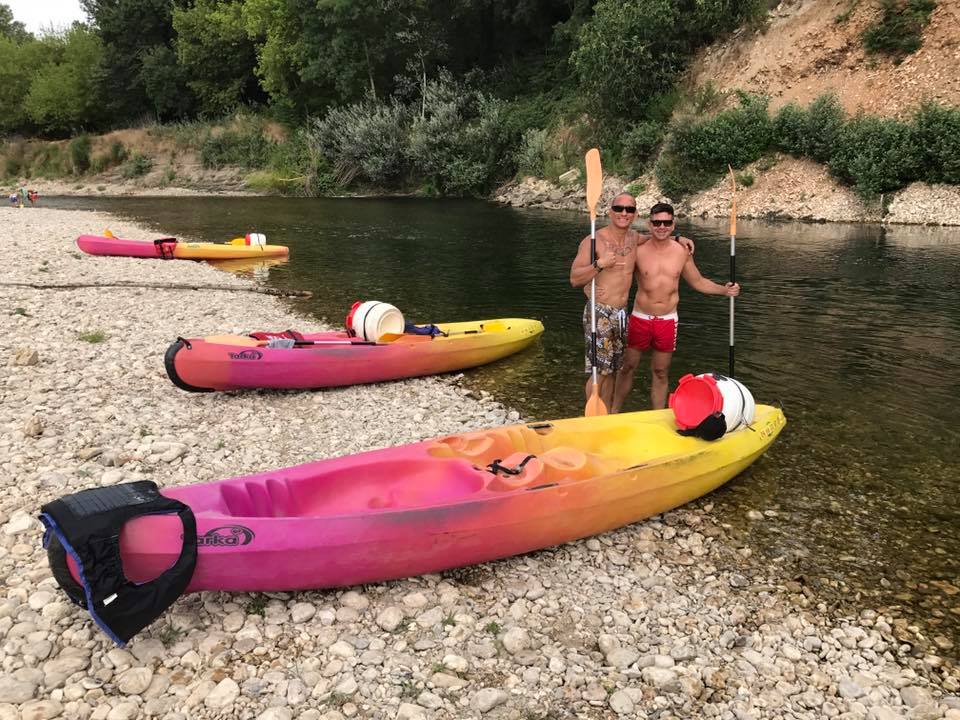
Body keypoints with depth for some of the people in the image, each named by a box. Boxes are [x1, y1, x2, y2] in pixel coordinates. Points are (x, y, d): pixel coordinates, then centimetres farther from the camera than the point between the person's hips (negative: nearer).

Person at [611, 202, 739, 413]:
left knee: (660, 372, 11)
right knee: (627, 366, 8)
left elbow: (698, 282, 12)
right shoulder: (638, 251, -6)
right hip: (640, 318, -2)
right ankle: (614, 412, 24)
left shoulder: (682, 252, 2)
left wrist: (724, 290, -1)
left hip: (667, 321, 2)